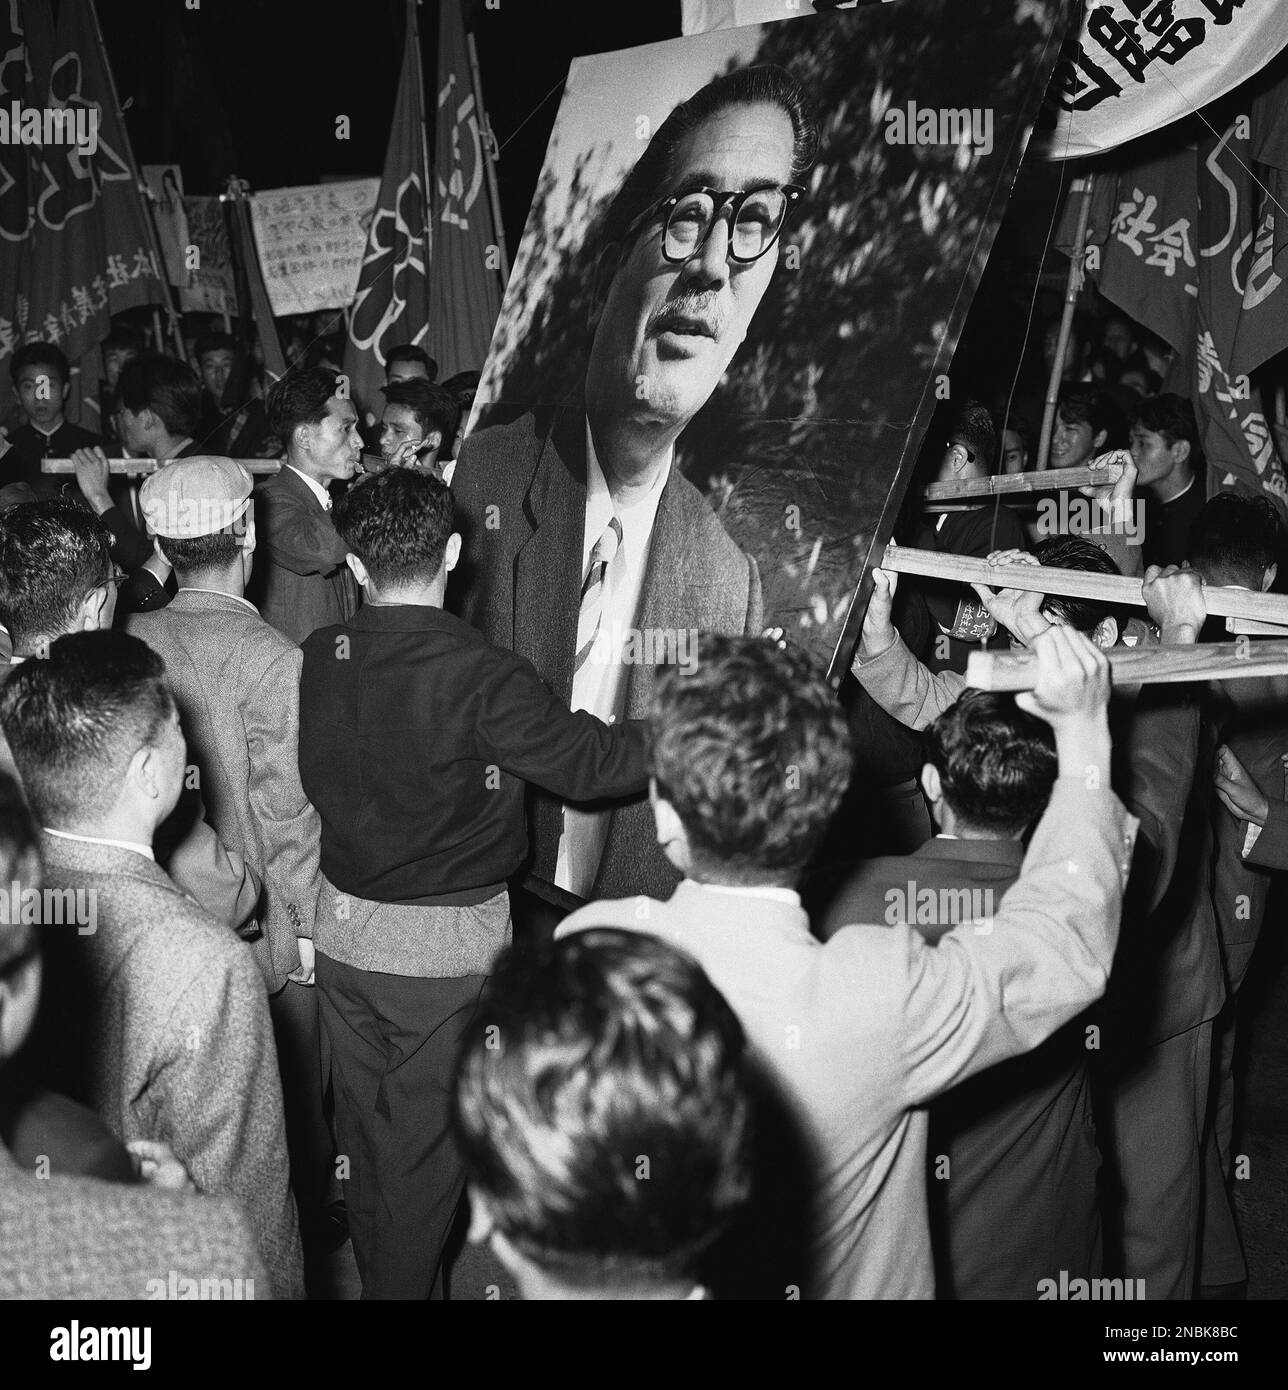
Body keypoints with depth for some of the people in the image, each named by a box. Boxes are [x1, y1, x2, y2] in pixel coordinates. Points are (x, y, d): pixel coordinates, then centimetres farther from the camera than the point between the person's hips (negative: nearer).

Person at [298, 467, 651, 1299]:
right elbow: (587, 761, -19)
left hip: (345, 927, 5)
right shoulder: (483, 677, -23)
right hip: (446, 947, -5)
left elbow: (312, 785, 3)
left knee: (365, 1122, 21)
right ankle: (405, 1285, 24)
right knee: (426, 1137, 11)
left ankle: (375, 1274, 39)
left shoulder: (320, 659, -7)